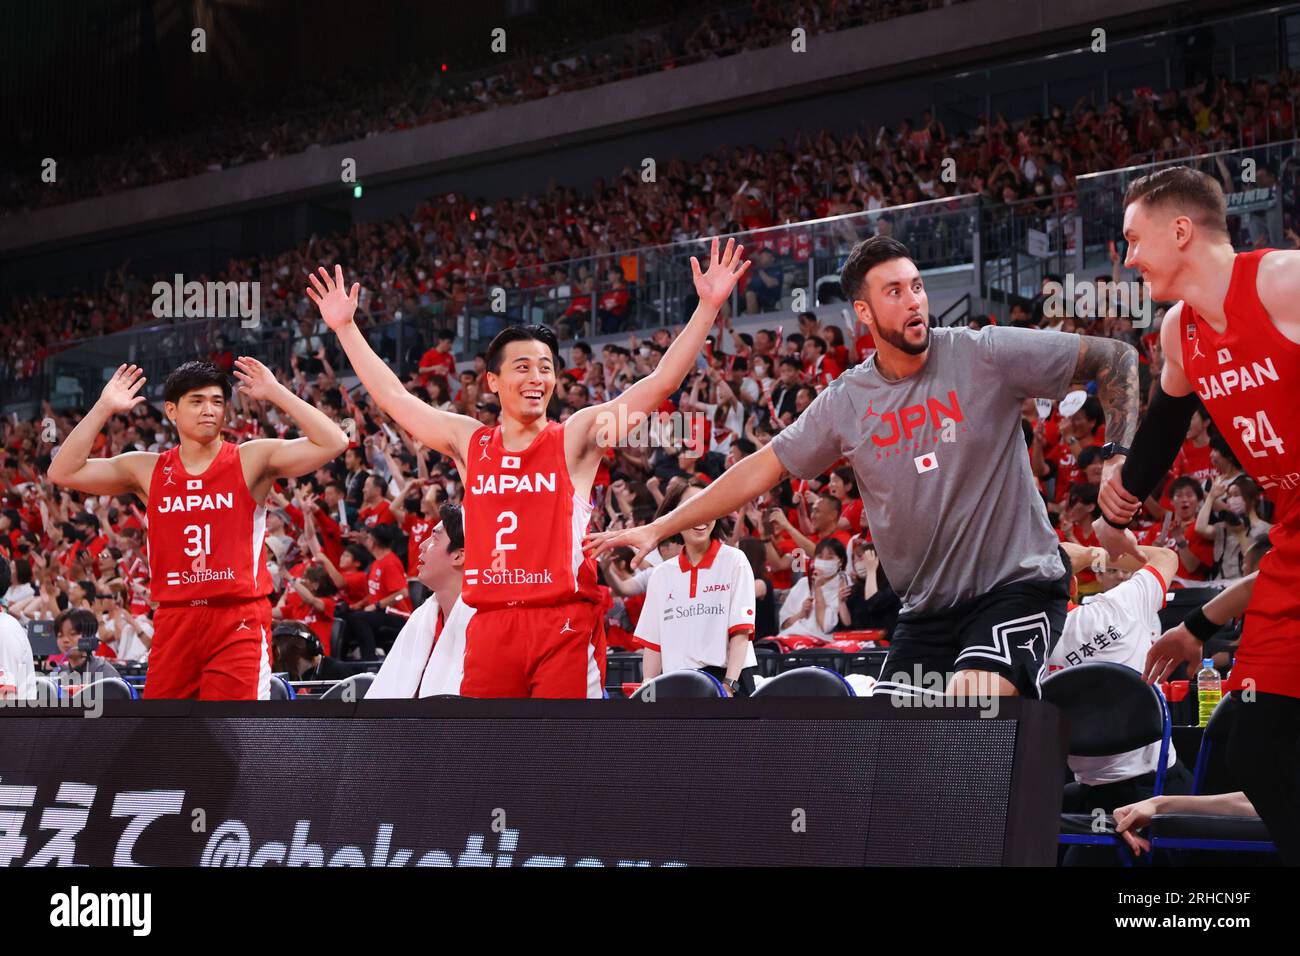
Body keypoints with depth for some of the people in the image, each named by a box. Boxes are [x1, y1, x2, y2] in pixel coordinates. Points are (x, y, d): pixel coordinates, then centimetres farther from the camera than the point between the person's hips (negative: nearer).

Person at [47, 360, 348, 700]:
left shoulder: (252, 460, 0)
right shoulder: (147, 470, 9)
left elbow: (333, 442, -9)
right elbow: (62, 472, 5)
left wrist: (275, 393, -10)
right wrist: (104, 408, -1)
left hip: (239, 622, -3)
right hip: (174, 620, 3)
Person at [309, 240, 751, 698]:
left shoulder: (575, 437, 4)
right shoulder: (469, 442, 13)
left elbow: (660, 382, -2)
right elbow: (392, 396, 22)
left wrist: (707, 307, -9)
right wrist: (346, 327, 24)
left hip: (564, 626, -3)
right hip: (490, 626, 3)